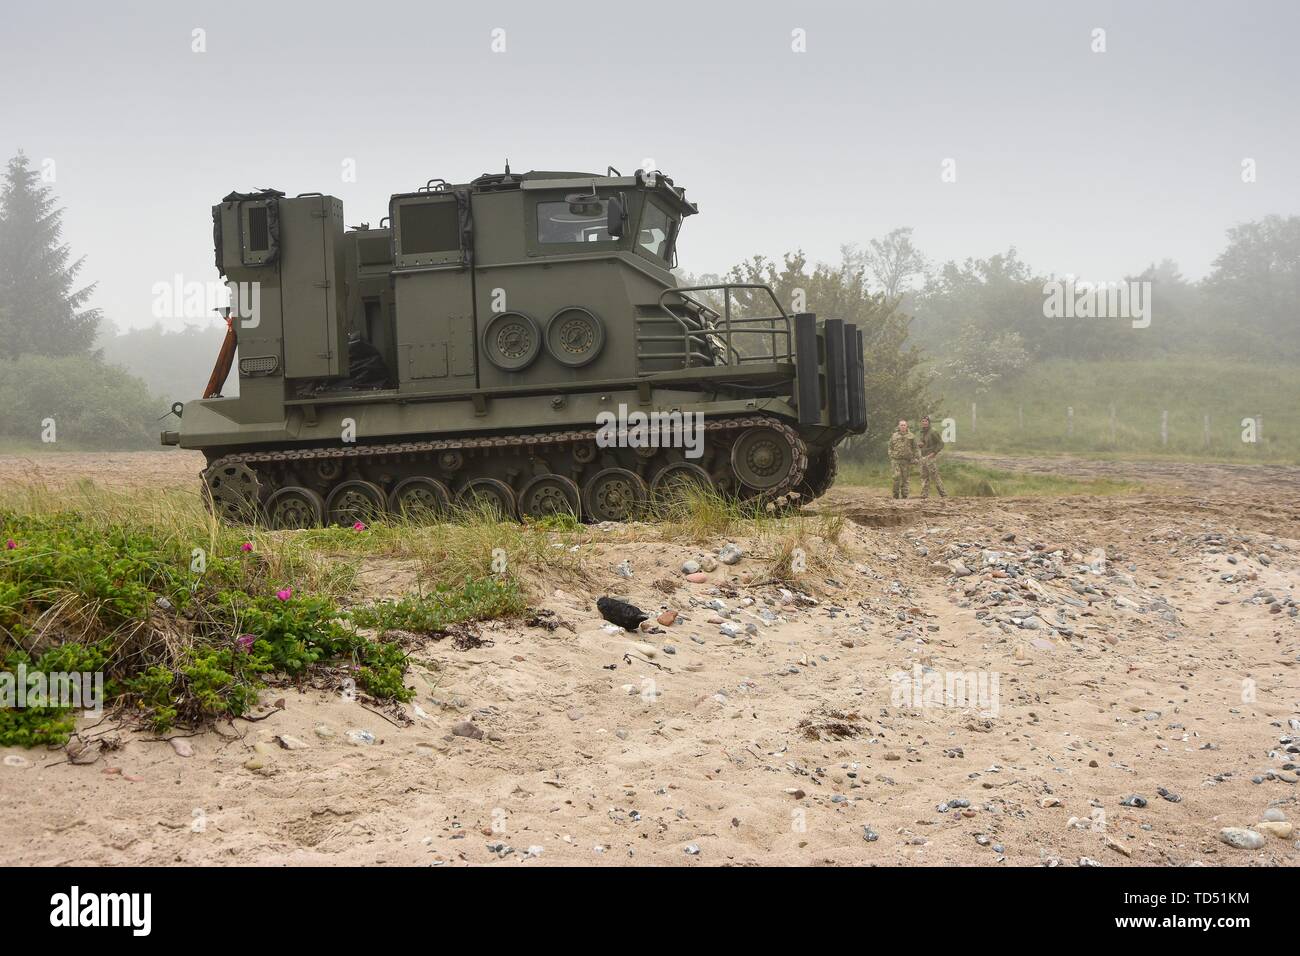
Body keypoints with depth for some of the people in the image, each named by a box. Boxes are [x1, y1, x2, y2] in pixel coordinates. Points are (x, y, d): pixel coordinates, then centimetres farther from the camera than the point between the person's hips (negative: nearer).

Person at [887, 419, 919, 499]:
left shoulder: (911, 437, 8)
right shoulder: (894, 436, 9)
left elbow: (914, 448, 9)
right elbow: (890, 448, 11)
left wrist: (914, 458, 0)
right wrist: (890, 459, 4)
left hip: (906, 460, 1)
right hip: (896, 460, -1)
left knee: (905, 479, 3)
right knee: (897, 477, -12)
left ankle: (904, 495, 11)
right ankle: (896, 494, -1)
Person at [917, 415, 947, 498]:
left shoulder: (933, 432, -10)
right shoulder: (922, 432, 14)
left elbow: (941, 443, -12)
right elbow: (918, 441, 25)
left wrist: (934, 453, -18)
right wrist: (919, 444, 1)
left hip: (931, 458, -8)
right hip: (923, 457, 8)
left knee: (935, 476, -9)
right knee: (924, 477, 6)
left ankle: (943, 494, -4)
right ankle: (924, 494, 8)